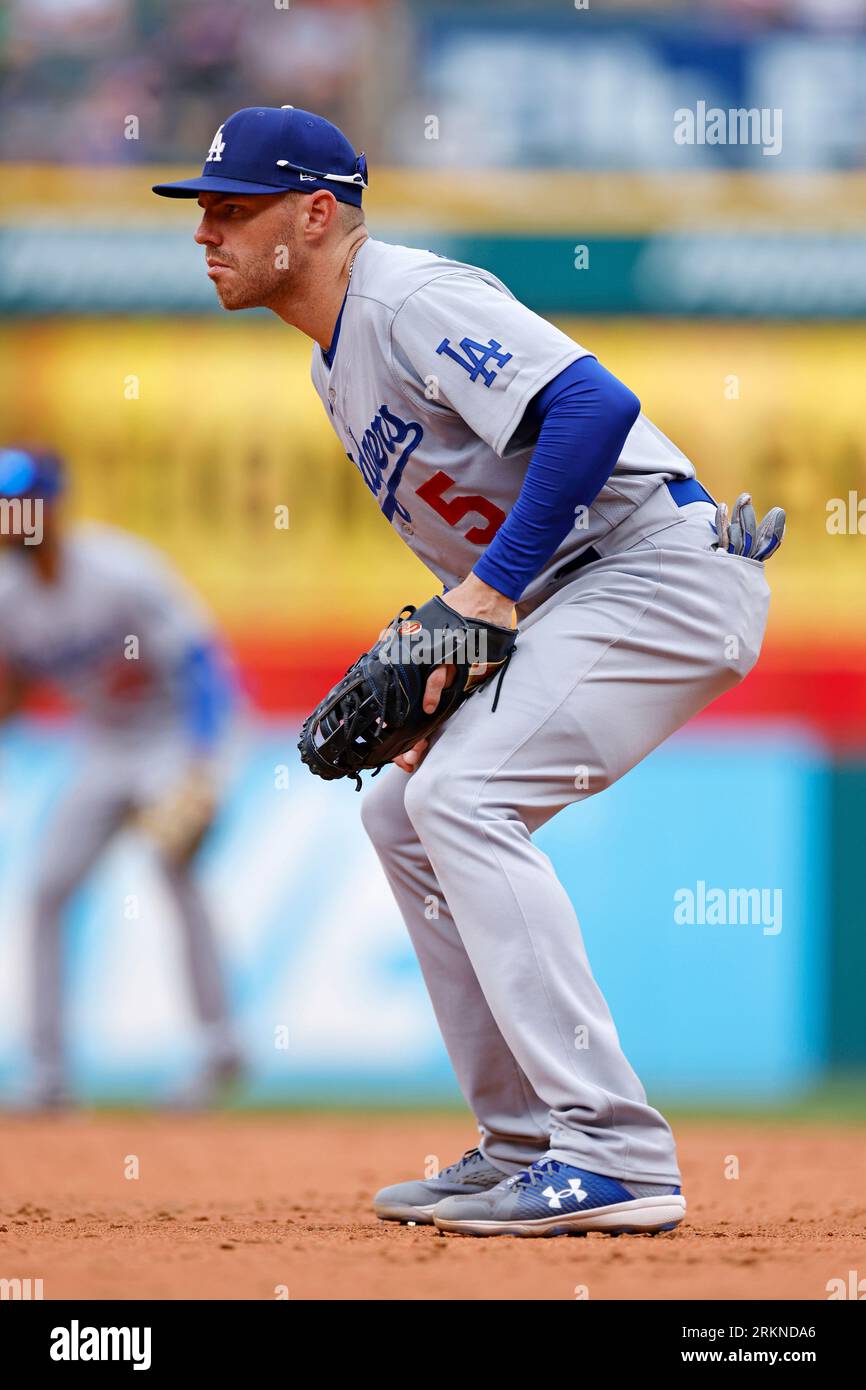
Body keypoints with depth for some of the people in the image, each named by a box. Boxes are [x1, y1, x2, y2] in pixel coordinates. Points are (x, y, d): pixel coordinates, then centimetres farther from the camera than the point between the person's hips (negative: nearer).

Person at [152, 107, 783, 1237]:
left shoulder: (412, 299, -15)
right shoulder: (337, 362, 17)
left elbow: (595, 407, -29)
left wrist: (491, 589, -26)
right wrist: (435, 672, 6)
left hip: (666, 569, -11)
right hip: (575, 604, 11)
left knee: (463, 796, -22)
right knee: (404, 809, 13)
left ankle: (614, 1160, -26)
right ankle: (528, 1146, 13)